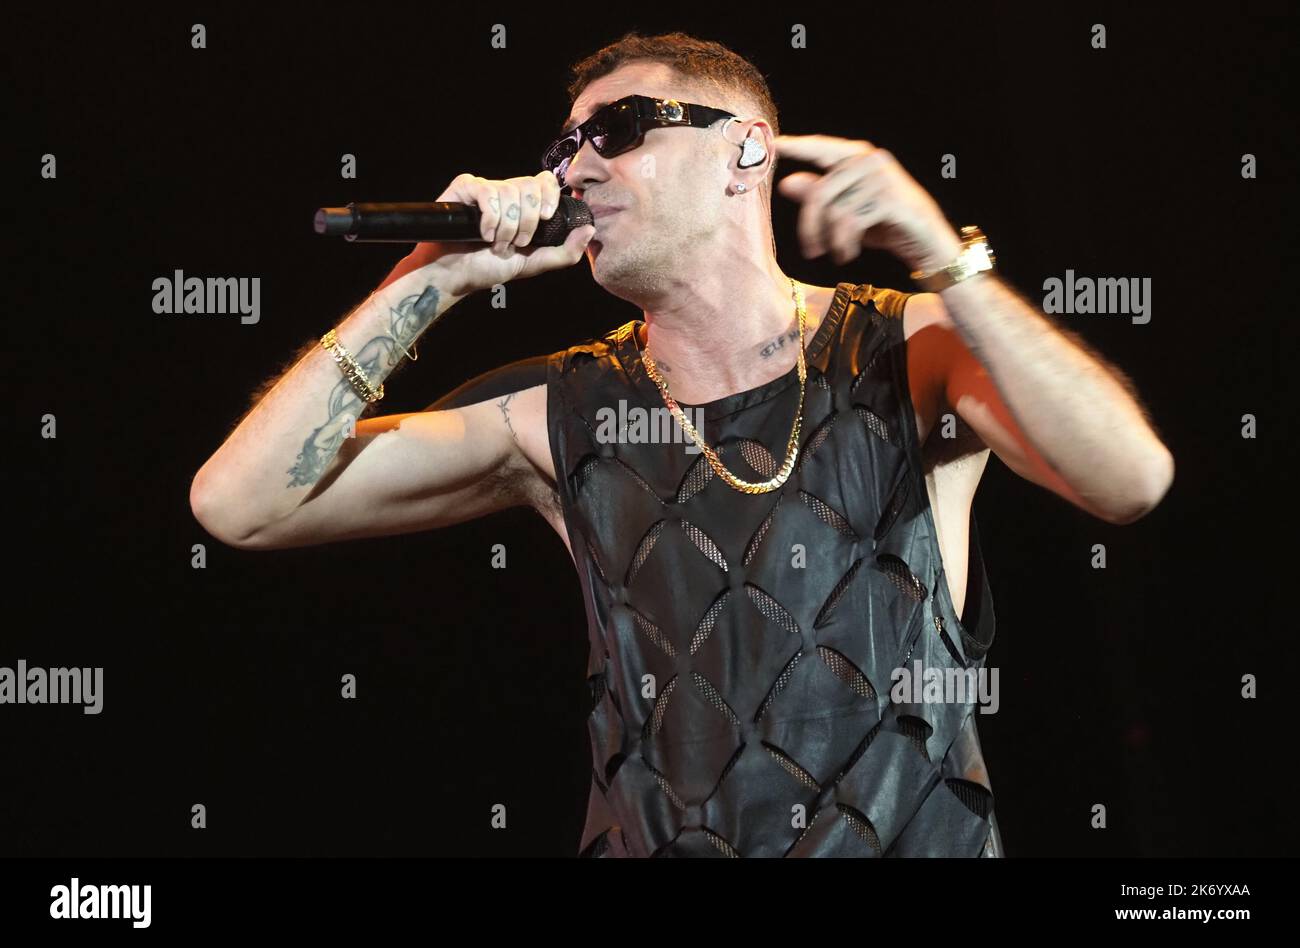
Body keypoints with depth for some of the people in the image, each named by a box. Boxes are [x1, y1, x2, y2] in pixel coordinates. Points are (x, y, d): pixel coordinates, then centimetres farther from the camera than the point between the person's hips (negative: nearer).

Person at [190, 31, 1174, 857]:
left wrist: (943, 257, -21)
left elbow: (1130, 480, -14)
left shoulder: (905, 353, 3)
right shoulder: (559, 415, 8)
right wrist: (434, 279, -1)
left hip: (920, 833, -1)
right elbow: (240, 503, 2)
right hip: (654, 840, 1)